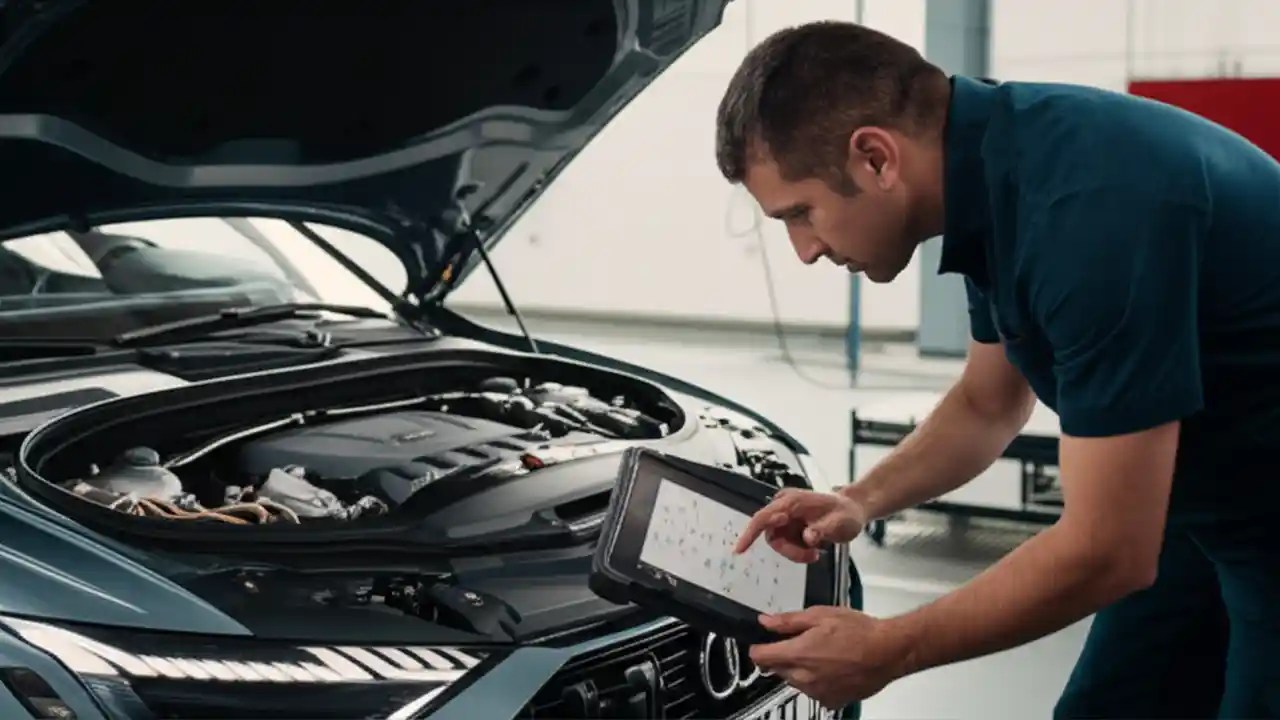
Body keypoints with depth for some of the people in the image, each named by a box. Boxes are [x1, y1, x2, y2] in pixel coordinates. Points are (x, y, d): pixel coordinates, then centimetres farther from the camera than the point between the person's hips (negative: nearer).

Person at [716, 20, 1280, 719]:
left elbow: (1106, 551, -28)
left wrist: (887, 650, -19)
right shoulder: (995, 157, -4)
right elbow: (988, 406, 13)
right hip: (1208, 511, 8)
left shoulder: (1091, 205, -32)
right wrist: (861, 500, -2)